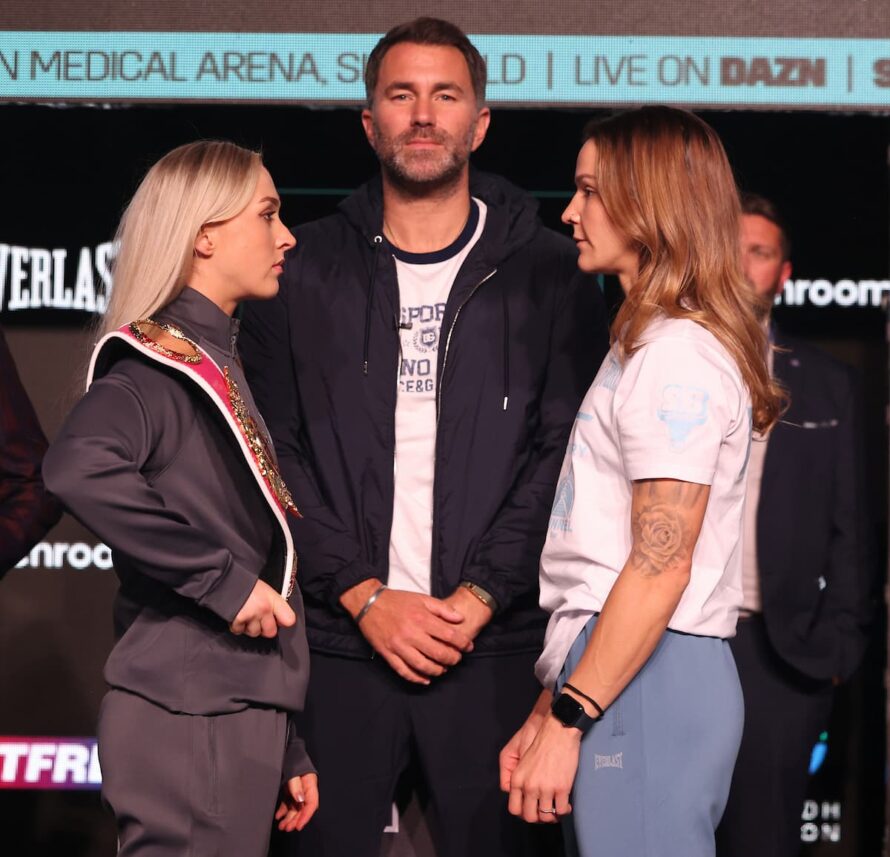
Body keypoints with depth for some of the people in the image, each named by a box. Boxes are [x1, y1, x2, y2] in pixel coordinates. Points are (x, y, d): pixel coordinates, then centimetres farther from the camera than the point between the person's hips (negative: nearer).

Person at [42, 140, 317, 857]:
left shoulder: (216, 363, 17)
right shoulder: (160, 362, -10)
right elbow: (78, 469, -32)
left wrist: (282, 745, 21)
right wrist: (222, 577, -24)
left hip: (238, 716, 9)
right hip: (192, 723, -9)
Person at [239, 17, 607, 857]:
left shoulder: (547, 274, 4)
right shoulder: (305, 269, 7)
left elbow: (563, 454, -2)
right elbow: (277, 452, 2)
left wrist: (480, 598, -11)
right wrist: (364, 596, -8)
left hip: (493, 644, -1)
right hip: (338, 639, 1)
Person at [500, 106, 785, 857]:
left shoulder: (677, 355, -11)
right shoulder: (648, 344, 19)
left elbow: (661, 568, -18)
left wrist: (568, 721, -17)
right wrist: (549, 710, 14)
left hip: (645, 681, -9)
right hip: (615, 676, 9)